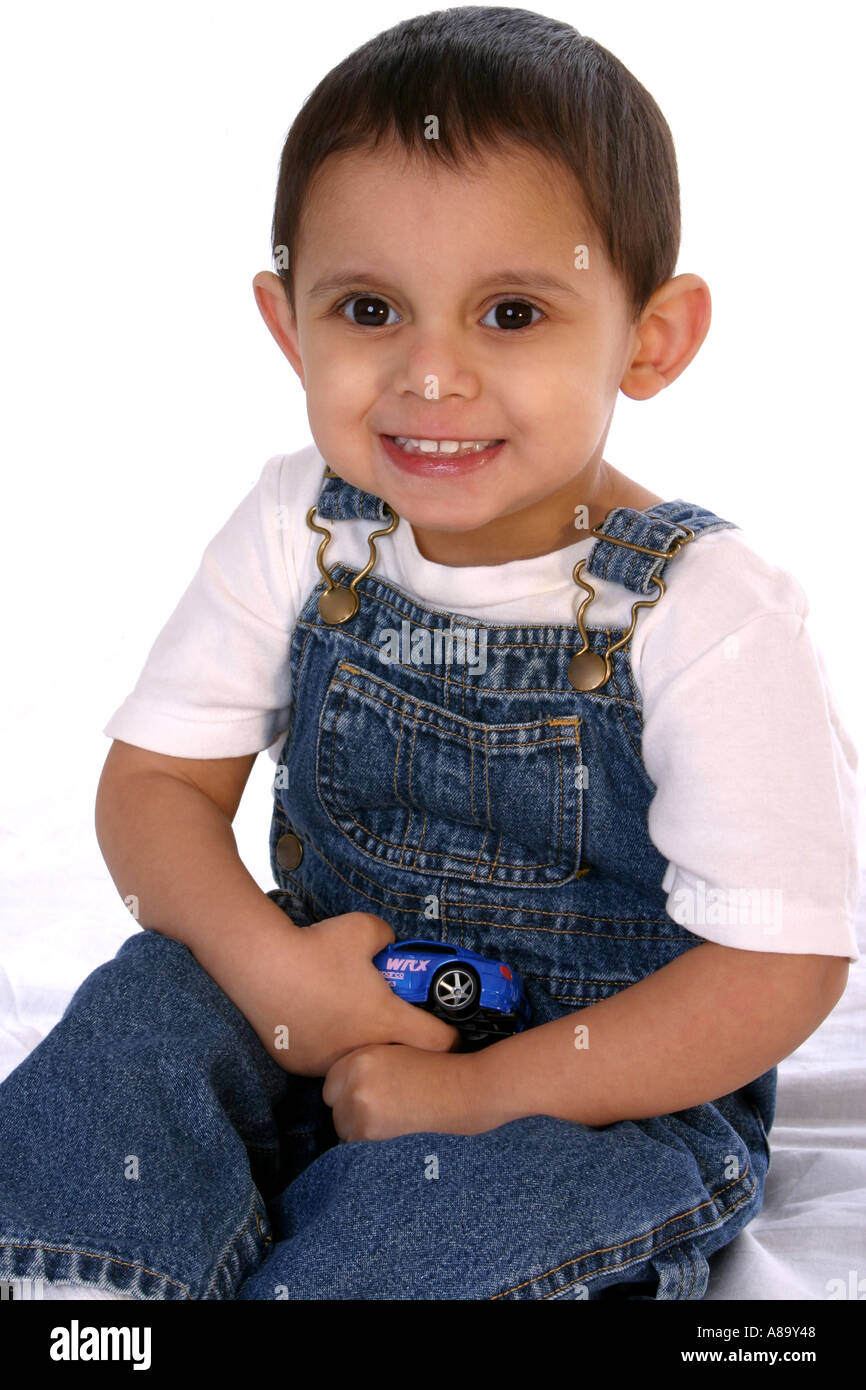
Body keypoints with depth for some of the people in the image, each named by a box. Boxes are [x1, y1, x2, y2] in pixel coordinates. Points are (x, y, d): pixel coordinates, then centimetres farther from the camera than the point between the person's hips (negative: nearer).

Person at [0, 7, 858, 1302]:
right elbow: (154, 780, -2)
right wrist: (271, 967, -21)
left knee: (428, 1208, -30)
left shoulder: (706, 615, -21)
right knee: (145, 1009, -21)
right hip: (326, 1017, 4)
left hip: (608, 1089, -3)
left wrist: (480, 1093, -20)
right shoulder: (297, 530, -7)